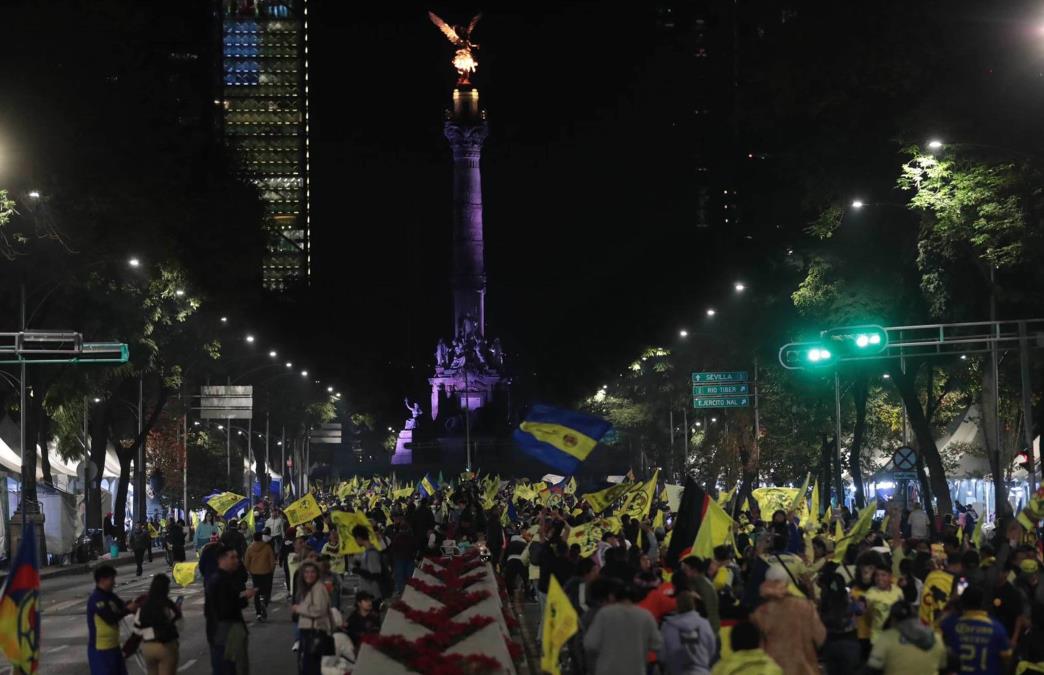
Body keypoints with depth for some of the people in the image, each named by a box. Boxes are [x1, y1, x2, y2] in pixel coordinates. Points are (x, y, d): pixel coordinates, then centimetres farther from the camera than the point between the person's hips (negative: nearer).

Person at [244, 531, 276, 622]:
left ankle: (259, 613, 9)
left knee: (256, 592, 12)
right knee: (267, 590, 7)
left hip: (254, 573, 2)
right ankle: (264, 602, -25)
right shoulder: (267, 547, -8)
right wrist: (272, 570, 11)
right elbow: (272, 561, -5)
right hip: (266, 572, -2)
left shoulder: (250, 548, -3)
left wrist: (249, 571, 18)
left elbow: (246, 562, 1)